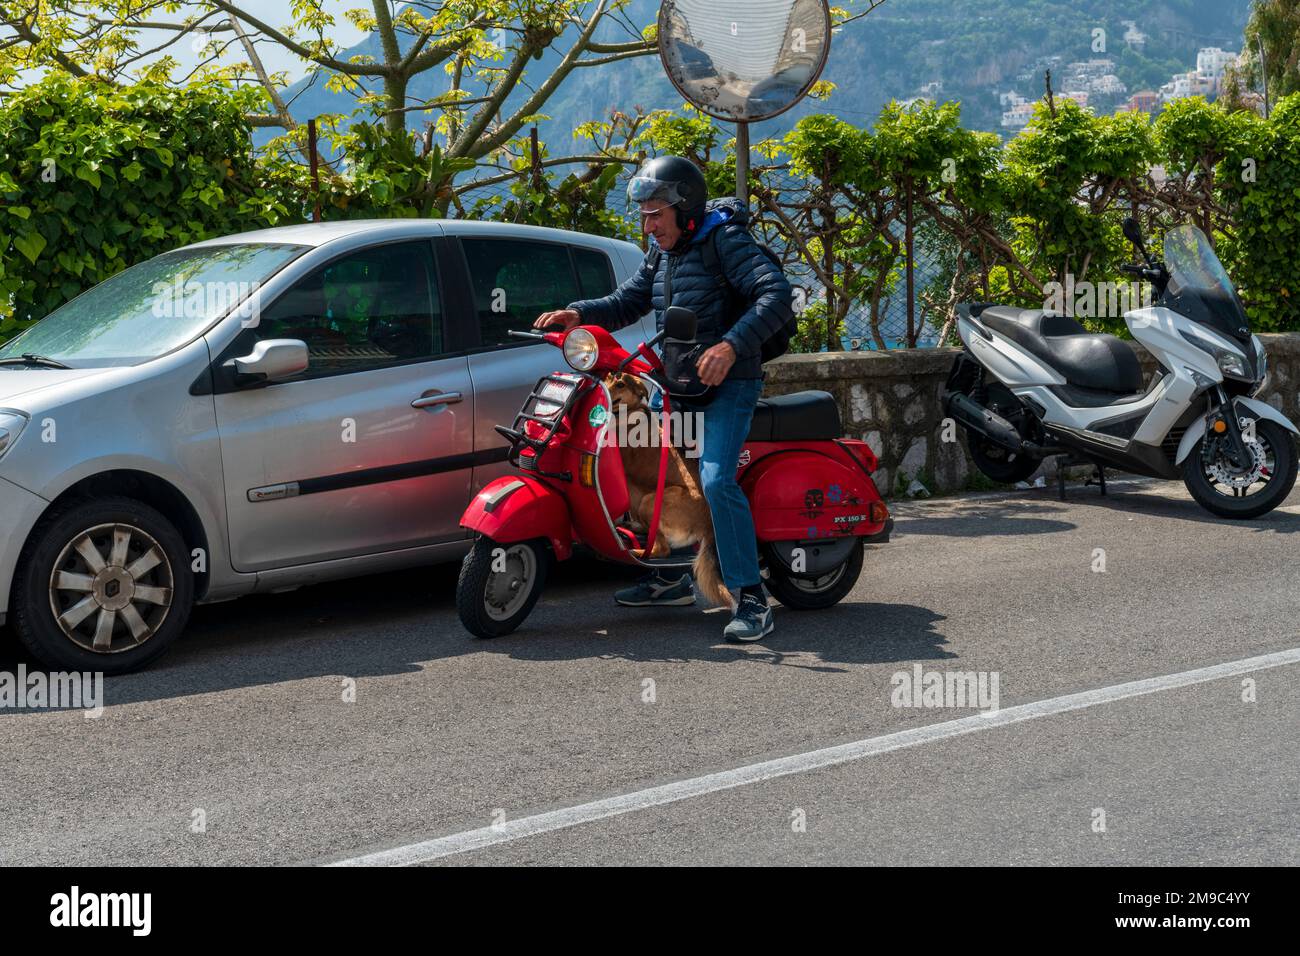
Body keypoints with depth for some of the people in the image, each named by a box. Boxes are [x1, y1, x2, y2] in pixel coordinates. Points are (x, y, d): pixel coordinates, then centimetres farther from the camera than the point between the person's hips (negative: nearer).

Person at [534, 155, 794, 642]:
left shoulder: (724, 241, -12)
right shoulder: (662, 253, 13)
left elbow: (778, 295, -23)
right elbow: (626, 302, 16)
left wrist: (731, 345, -35)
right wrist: (578, 314, -3)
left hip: (727, 382, -9)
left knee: (715, 481, -23)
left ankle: (751, 597, -17)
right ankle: (672, 576, 21)